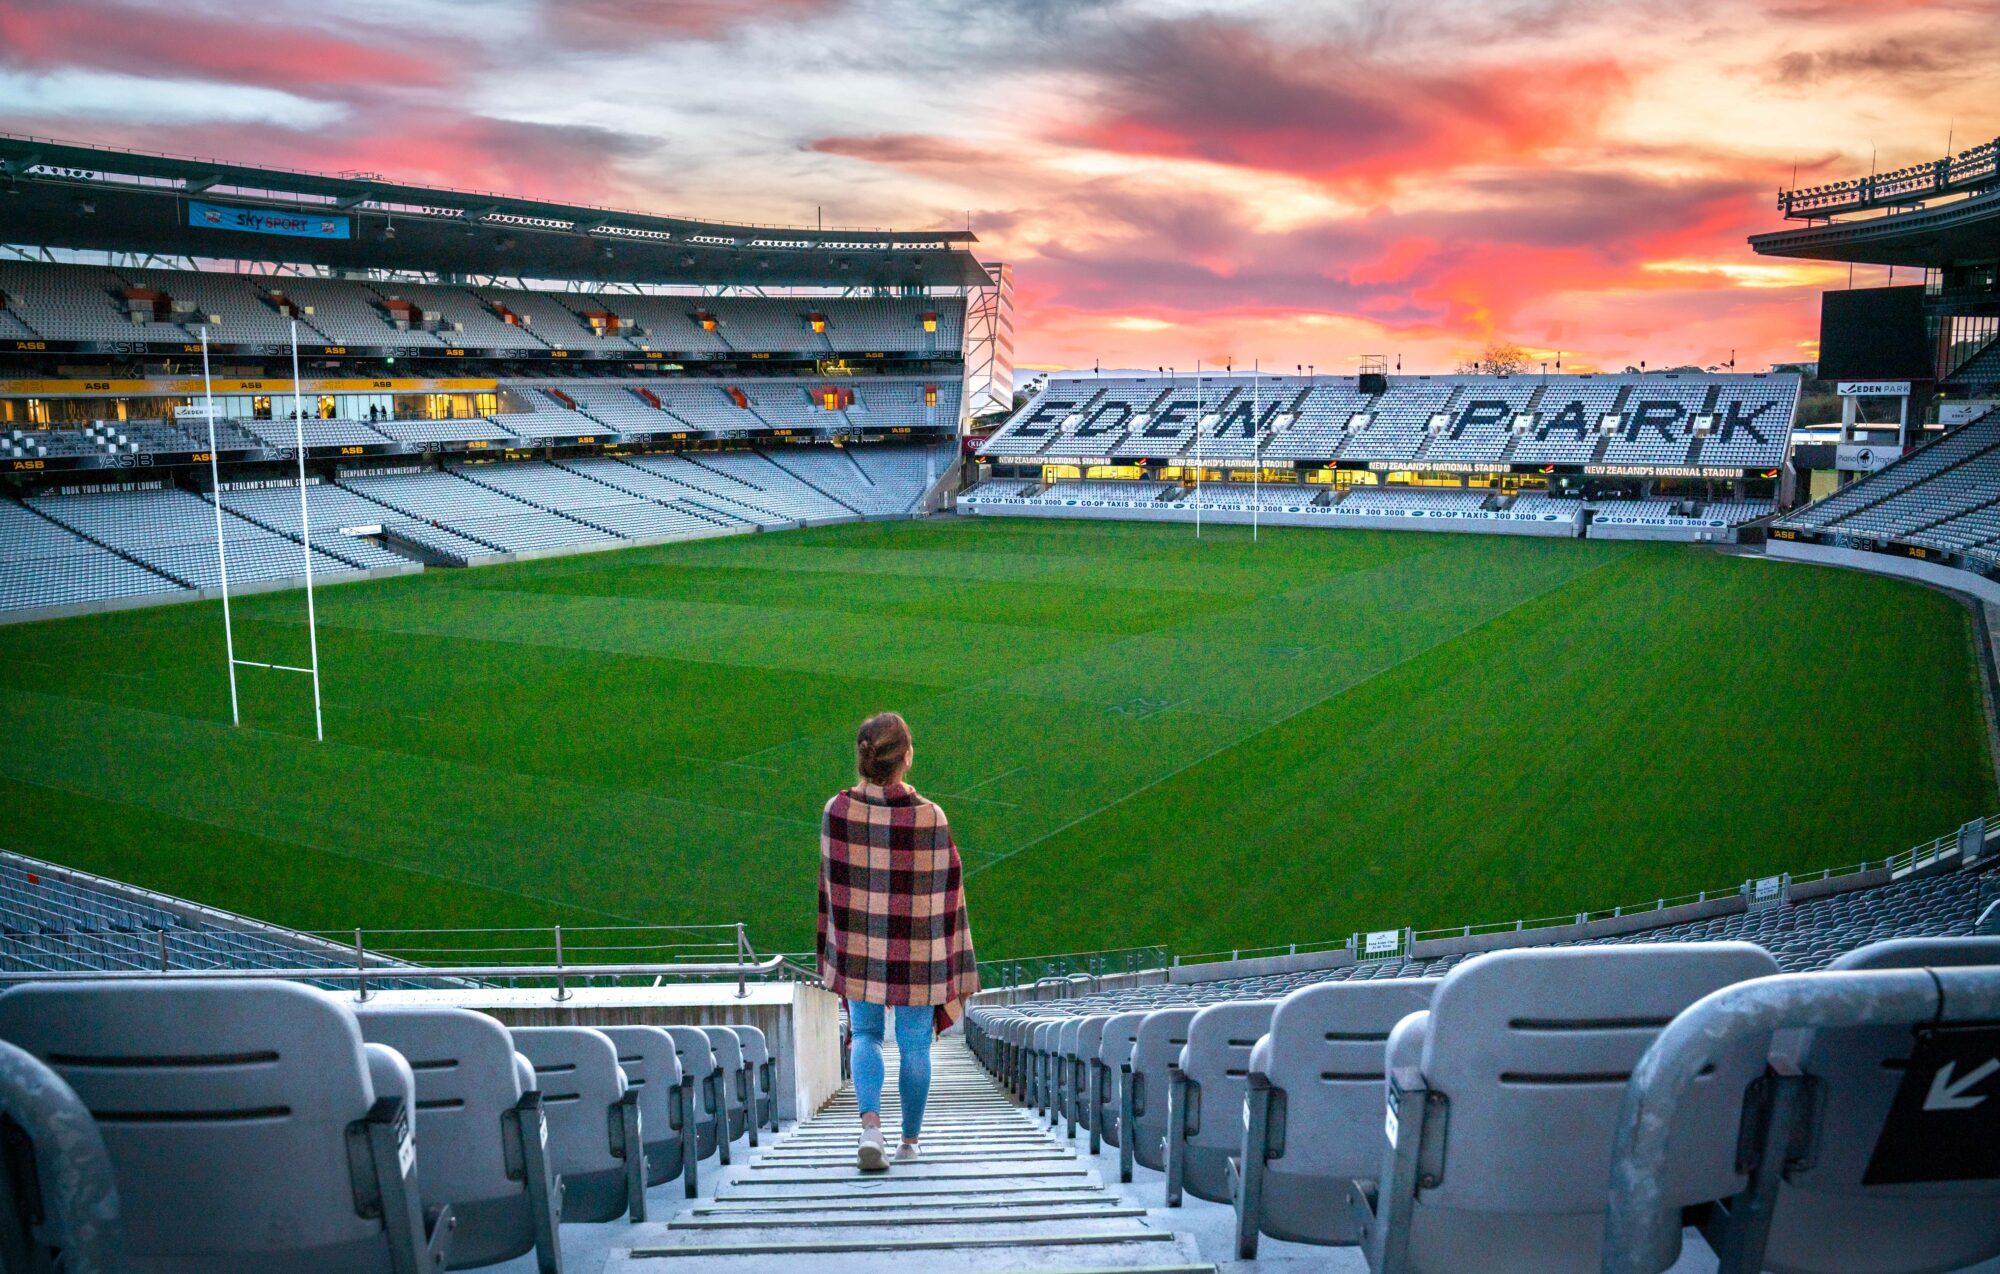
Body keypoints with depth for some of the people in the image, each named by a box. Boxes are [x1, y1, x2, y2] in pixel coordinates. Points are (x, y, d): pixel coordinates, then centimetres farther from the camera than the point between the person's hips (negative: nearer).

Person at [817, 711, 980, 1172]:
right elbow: (946, 893, -10)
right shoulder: (930, 818, -17)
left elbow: (830, 884, -1)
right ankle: (909, 1141, 27)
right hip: (917, 953, -2)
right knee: (915, 1046, 14)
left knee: (865, 1035, 18)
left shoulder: (837, 811, -11)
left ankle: (870, 1125, -3)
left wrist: (834, 952, 12)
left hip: (859, 949, 2)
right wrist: (955, 968, 1)